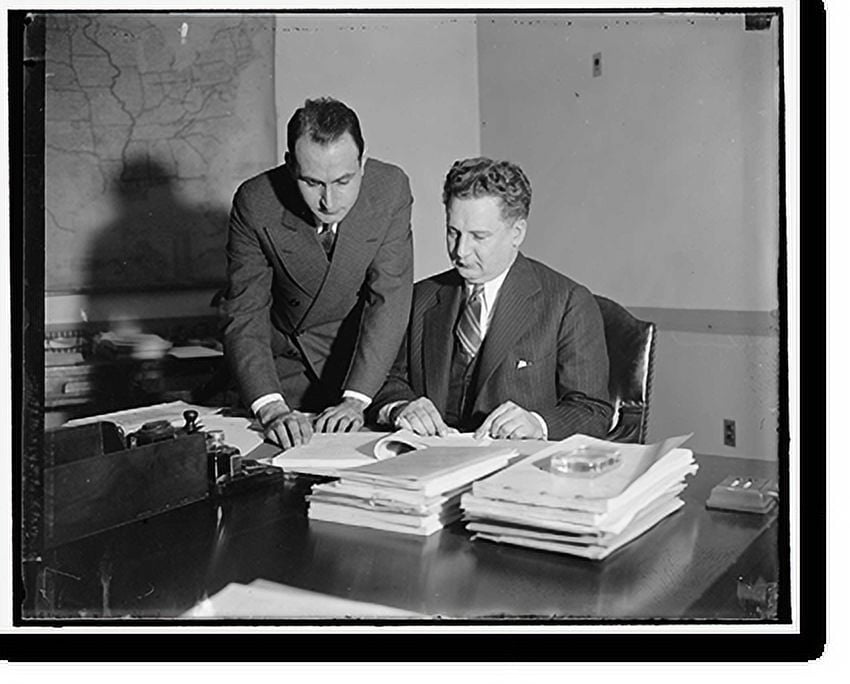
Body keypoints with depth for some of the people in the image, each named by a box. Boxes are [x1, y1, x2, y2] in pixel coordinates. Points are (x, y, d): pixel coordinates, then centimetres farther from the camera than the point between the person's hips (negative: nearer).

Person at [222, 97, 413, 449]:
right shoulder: (255, 202, -19)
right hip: (287, 363, 0)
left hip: (369, 360, 1)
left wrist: (355, 399, -29)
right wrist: (272, 408, -35)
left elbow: (389, 301, -19)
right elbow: (244, 318, -19)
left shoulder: (391, 188, -18)